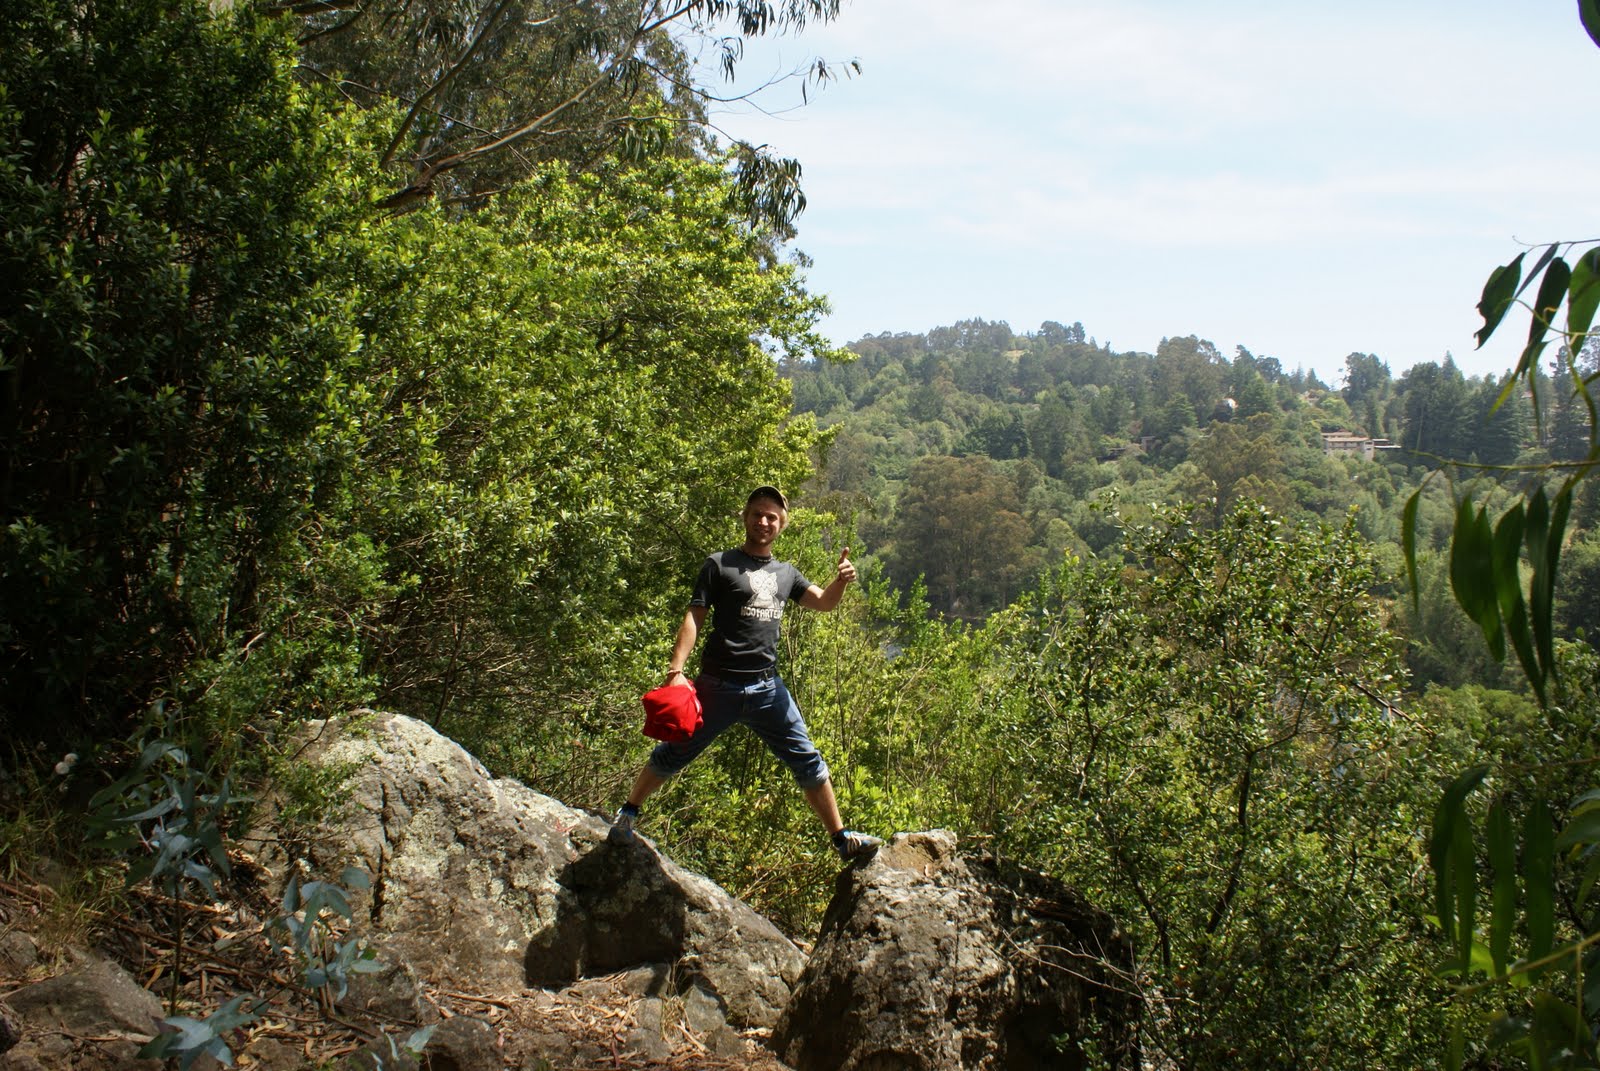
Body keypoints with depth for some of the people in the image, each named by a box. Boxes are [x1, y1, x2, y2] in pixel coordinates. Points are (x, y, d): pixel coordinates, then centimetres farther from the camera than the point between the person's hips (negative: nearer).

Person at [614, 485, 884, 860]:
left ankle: (840, 837, 12)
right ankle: (628, 812, 29)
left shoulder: (785, 573, 14)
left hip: (767, 687, 4)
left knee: (806, 759, 3)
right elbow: (694, 618, -6)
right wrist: (676, 670, -17)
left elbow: (823, 602, 21)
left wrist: (841, 580, -3)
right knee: (674, 754, 7)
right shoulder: (720, 565, -1)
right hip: (719, 685, -4)